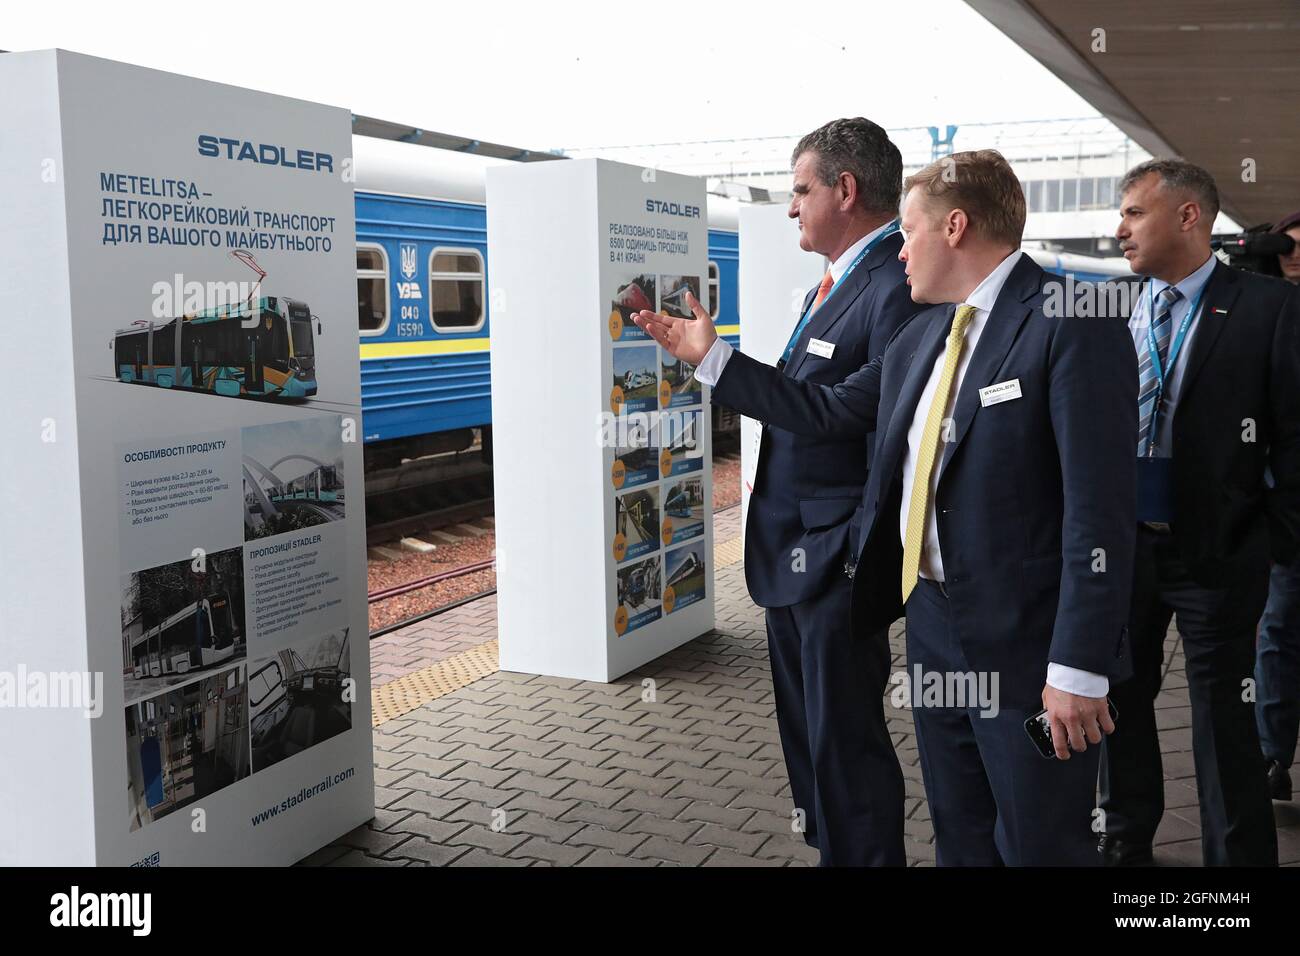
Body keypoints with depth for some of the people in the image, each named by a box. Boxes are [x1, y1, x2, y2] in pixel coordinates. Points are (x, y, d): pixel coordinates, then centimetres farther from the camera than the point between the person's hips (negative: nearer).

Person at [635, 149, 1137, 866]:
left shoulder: (1071, 326, -16)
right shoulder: (924, 332, 11)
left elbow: (1099, 508, -20)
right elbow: (828, 411, 15)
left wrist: (1079, 669, -22)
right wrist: (710, 356, 17)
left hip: (1026, 644, -7)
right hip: (932, 622, 7)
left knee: (1039, 848, 7)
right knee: (959, 839, 20)